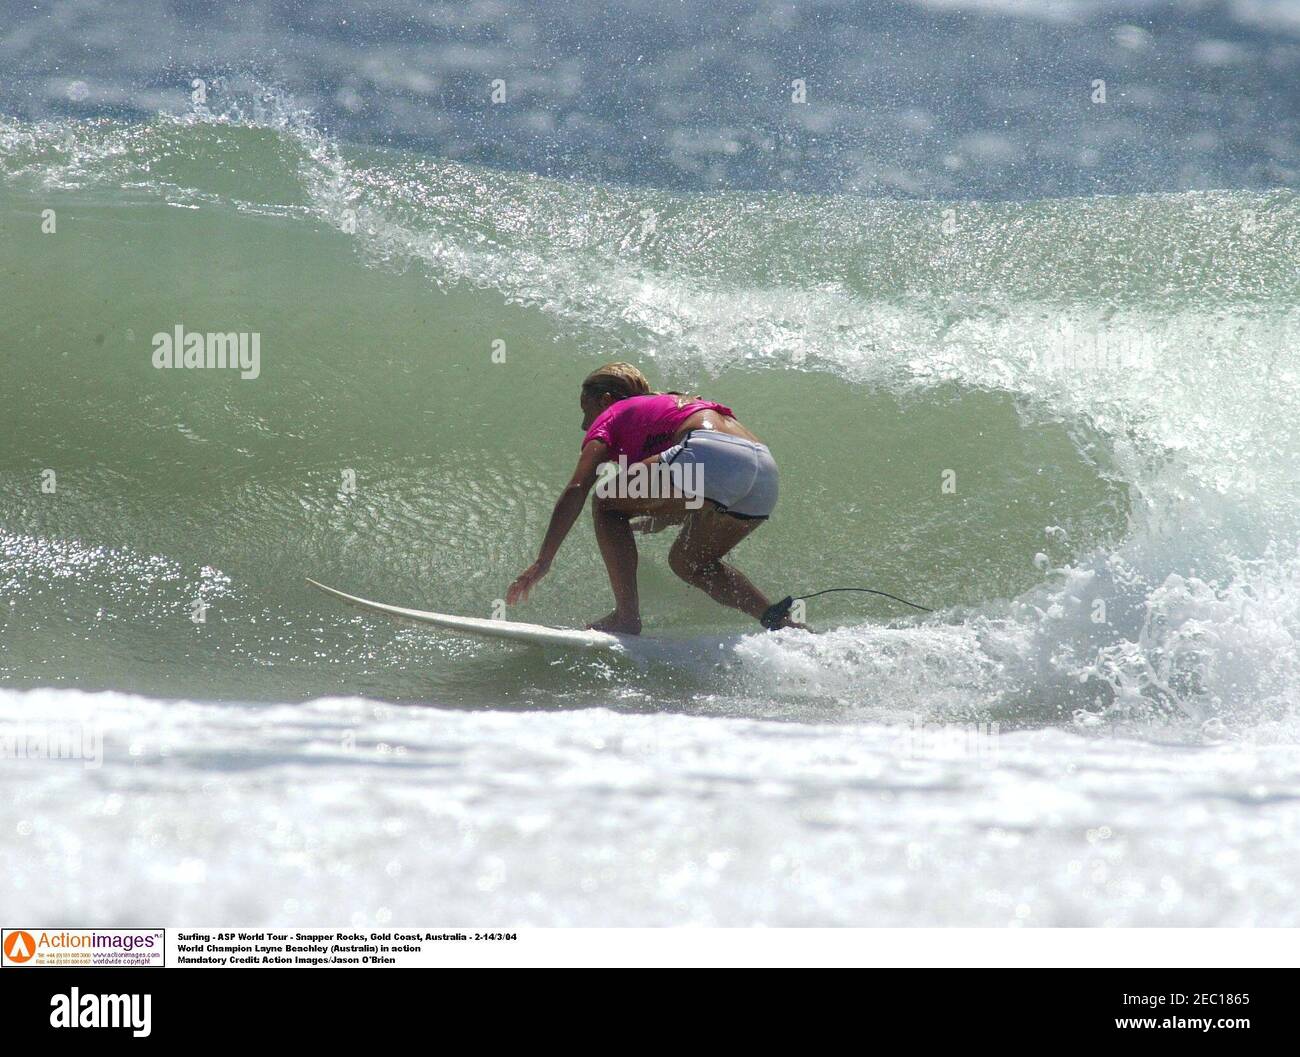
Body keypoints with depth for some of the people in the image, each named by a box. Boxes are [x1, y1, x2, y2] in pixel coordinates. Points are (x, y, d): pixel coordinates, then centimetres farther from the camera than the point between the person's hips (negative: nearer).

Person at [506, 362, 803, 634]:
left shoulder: (613, 415, 20)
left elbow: (576, 491, 7)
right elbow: (675, 509, 46)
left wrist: (542, 562, 5)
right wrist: (631, 527, 61)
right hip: (766, 470, 8)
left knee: (607, 503, 9)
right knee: (688, 560, 25)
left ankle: (627, 616, -3)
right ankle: (783, 624, 11)